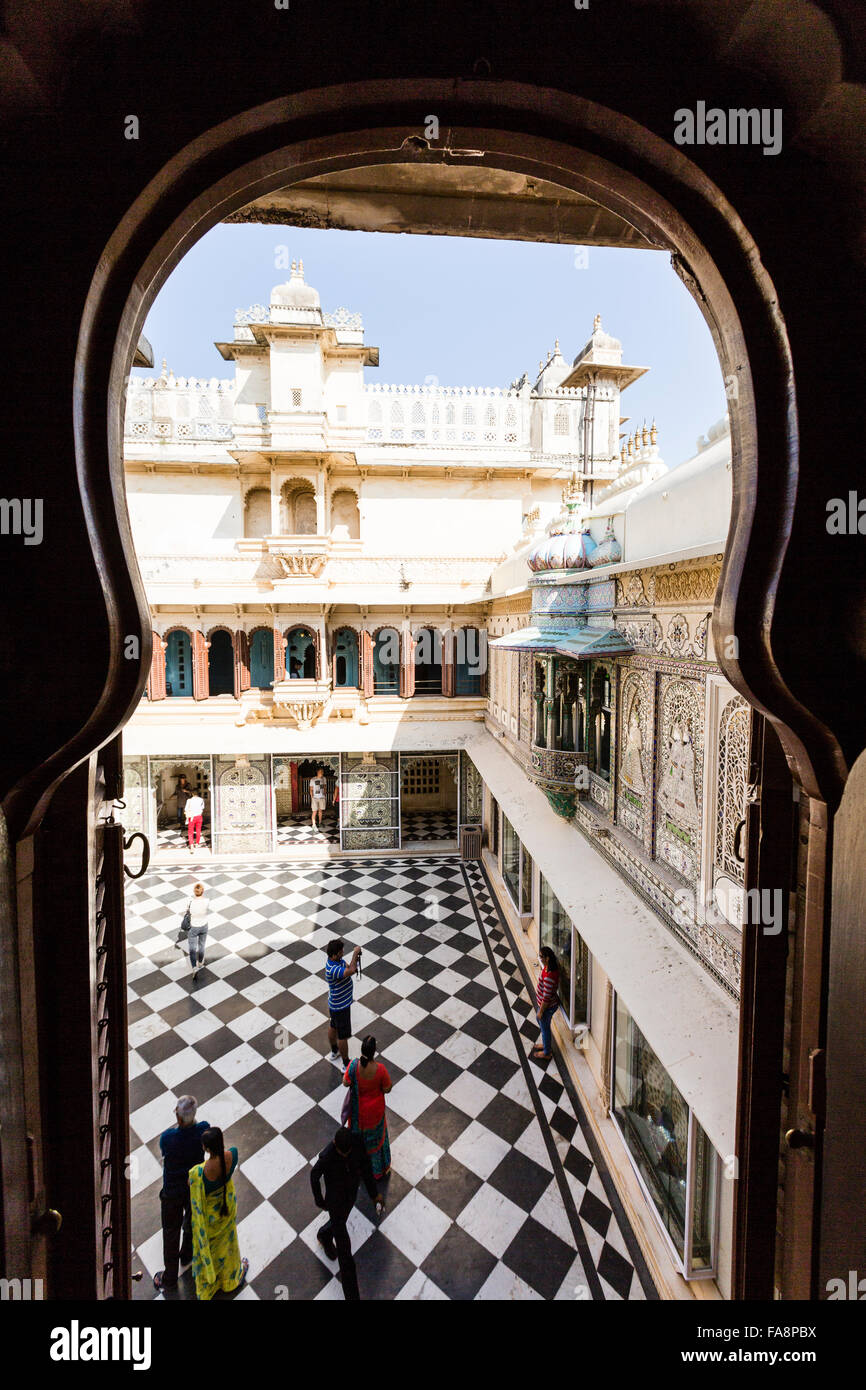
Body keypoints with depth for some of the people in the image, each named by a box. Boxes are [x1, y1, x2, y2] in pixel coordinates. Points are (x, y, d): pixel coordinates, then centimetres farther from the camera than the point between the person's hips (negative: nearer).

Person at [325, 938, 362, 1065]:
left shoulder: (338, 960, -8)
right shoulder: (332, 969, -38)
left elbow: (348, 968, -2)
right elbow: (351, 971, -50)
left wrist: (355, 958, -23)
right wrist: (355, 953, -38)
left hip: (335, 1003, 10)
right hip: (340, 1006, -10)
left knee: (333, 1027, 29)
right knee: (343, 1035, 7)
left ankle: (334, 1052, 50)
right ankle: (346, 1064, 23)